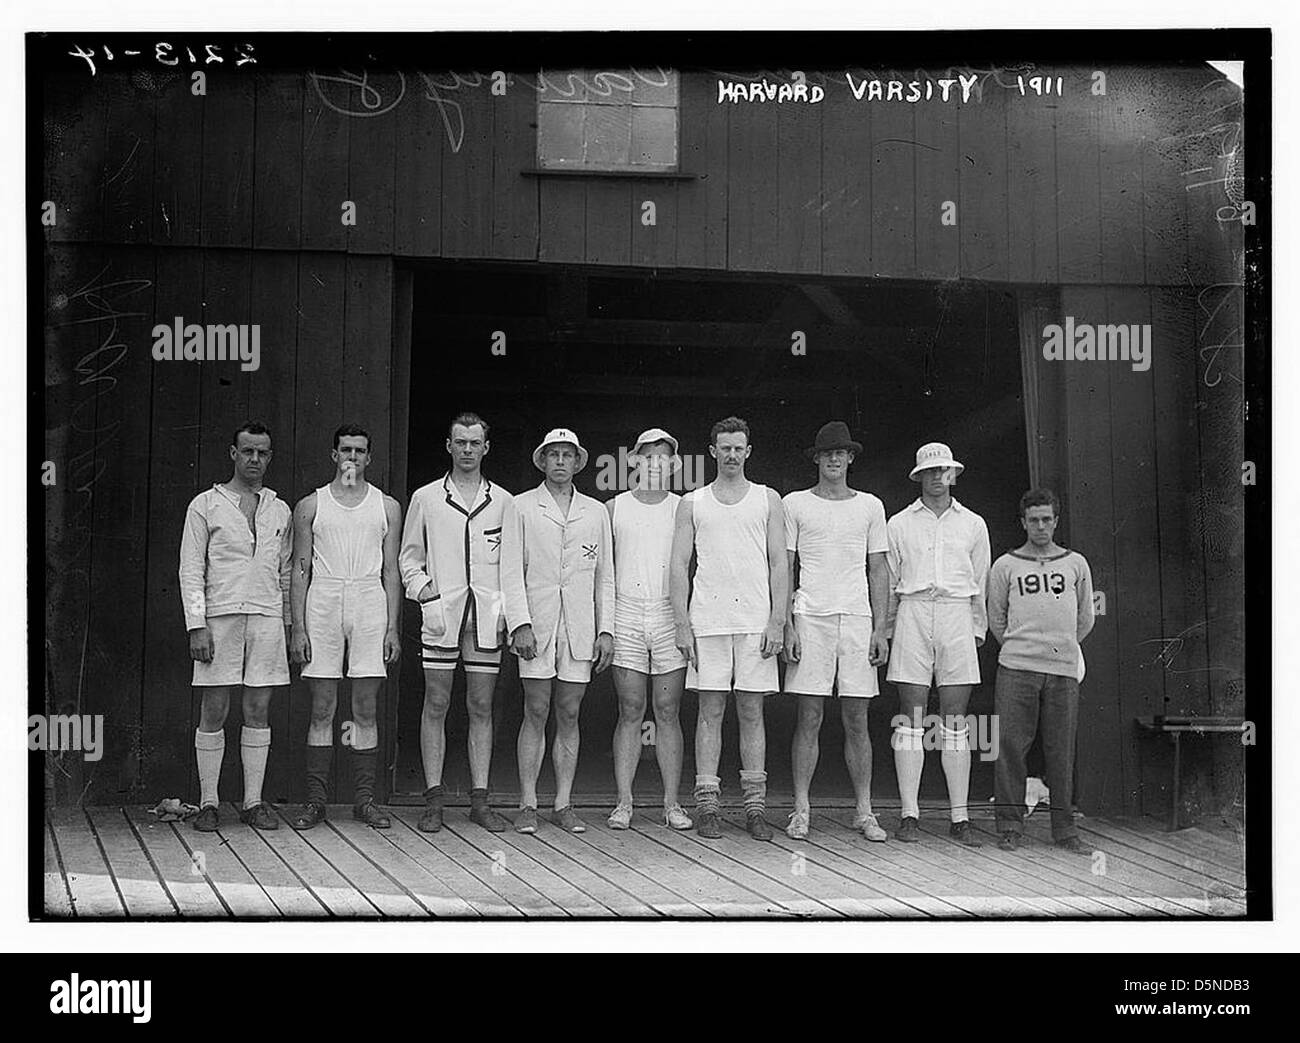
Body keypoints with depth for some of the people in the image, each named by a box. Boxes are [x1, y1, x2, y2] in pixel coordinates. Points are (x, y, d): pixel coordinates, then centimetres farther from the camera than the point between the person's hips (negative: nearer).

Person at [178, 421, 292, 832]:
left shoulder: (279, 510, 15)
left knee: (258, 711, 4)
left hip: (267, 617, 3)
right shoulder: (206, 505, 5)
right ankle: (208, 803, 8)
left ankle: (253, 802, 10)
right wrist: (196, 625, -8)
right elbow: (190, 571, 0)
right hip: (221, 616, -3)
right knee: (213, 712, 0)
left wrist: (287, 623, 13)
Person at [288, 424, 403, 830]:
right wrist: (298, 628, -2)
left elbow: (391, 571, 10)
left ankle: (364, 799, 9)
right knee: (322, 709, 0)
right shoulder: (310, 506, 10)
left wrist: (392, 628, 2)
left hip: (370, 604, 1)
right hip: (323, 603, 0)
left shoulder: (387, 507, 12)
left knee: (366, 710, 2)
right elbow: (300, 569, 7)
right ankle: (315, 800, 7)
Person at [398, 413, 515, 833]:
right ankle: (433, 800, 7)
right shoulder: (425, 498, 8)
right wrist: (426, 594, -4)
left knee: (481, 708, 4)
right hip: (440, 614, -1)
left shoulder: (504, 502, 11)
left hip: (486, 617, 1)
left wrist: (508, 605, 0)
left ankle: (479, 800, 10)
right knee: (436, 706, 0)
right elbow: (409, 558, 11)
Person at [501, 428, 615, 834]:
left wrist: (606, 629, 5)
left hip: (580, 628, 2)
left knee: (569, 714, 5)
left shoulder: (596, 512, 13)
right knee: (536, 713, -2)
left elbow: (605, 576, 13)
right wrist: (521, 624, -10)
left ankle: (563, 804, 11)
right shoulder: (521, 507, 6)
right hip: (536, 626, -2)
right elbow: (511, 571, 0)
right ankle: (528, 806, 4)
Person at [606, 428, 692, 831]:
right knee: (630, 711, 1)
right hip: (625, 614, 0)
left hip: (671, 616, 0)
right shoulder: (614, 507, 9)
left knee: (668, 712, 2)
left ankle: (672, 803, 8)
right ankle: (624, 802, 6)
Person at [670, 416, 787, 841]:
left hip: (756, 621, 0)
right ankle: (707, 803, 6)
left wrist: (777, 621, -4)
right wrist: (682, 623, -3)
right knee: (710, 711, 1)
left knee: (751, 712, 3)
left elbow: (779, 564, 6)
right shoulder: (692, 503, 10)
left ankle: (755, 805, 8)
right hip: (707, 620, 0)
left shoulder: (767, 500, 10)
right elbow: (679, 566, 7)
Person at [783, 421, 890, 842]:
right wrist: (786, 626, -4)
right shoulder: (795, 504, 6)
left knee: (857, 720, 3)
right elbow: (783, 569, 5)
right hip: (810, 618, -1)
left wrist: (879, 628, 5)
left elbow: (878, 570, 13)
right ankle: (801, 810, 6)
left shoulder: (870, 506, 13)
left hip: (858, 617, 2)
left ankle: (864, 812, 10)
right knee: (808, 718, -1)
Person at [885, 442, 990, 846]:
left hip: (957, 617, 1)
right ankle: (909, 814, 1)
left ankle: (959, 817, 5)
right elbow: (887, 581, 11)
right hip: (913, 614, -1)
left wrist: (977, 630, 8)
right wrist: (886, 631, 5)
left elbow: (981, 584, 15)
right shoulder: (899, 524, 10)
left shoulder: (973, 524, 14)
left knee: (955, 722, 1)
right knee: (910, 719, -3)